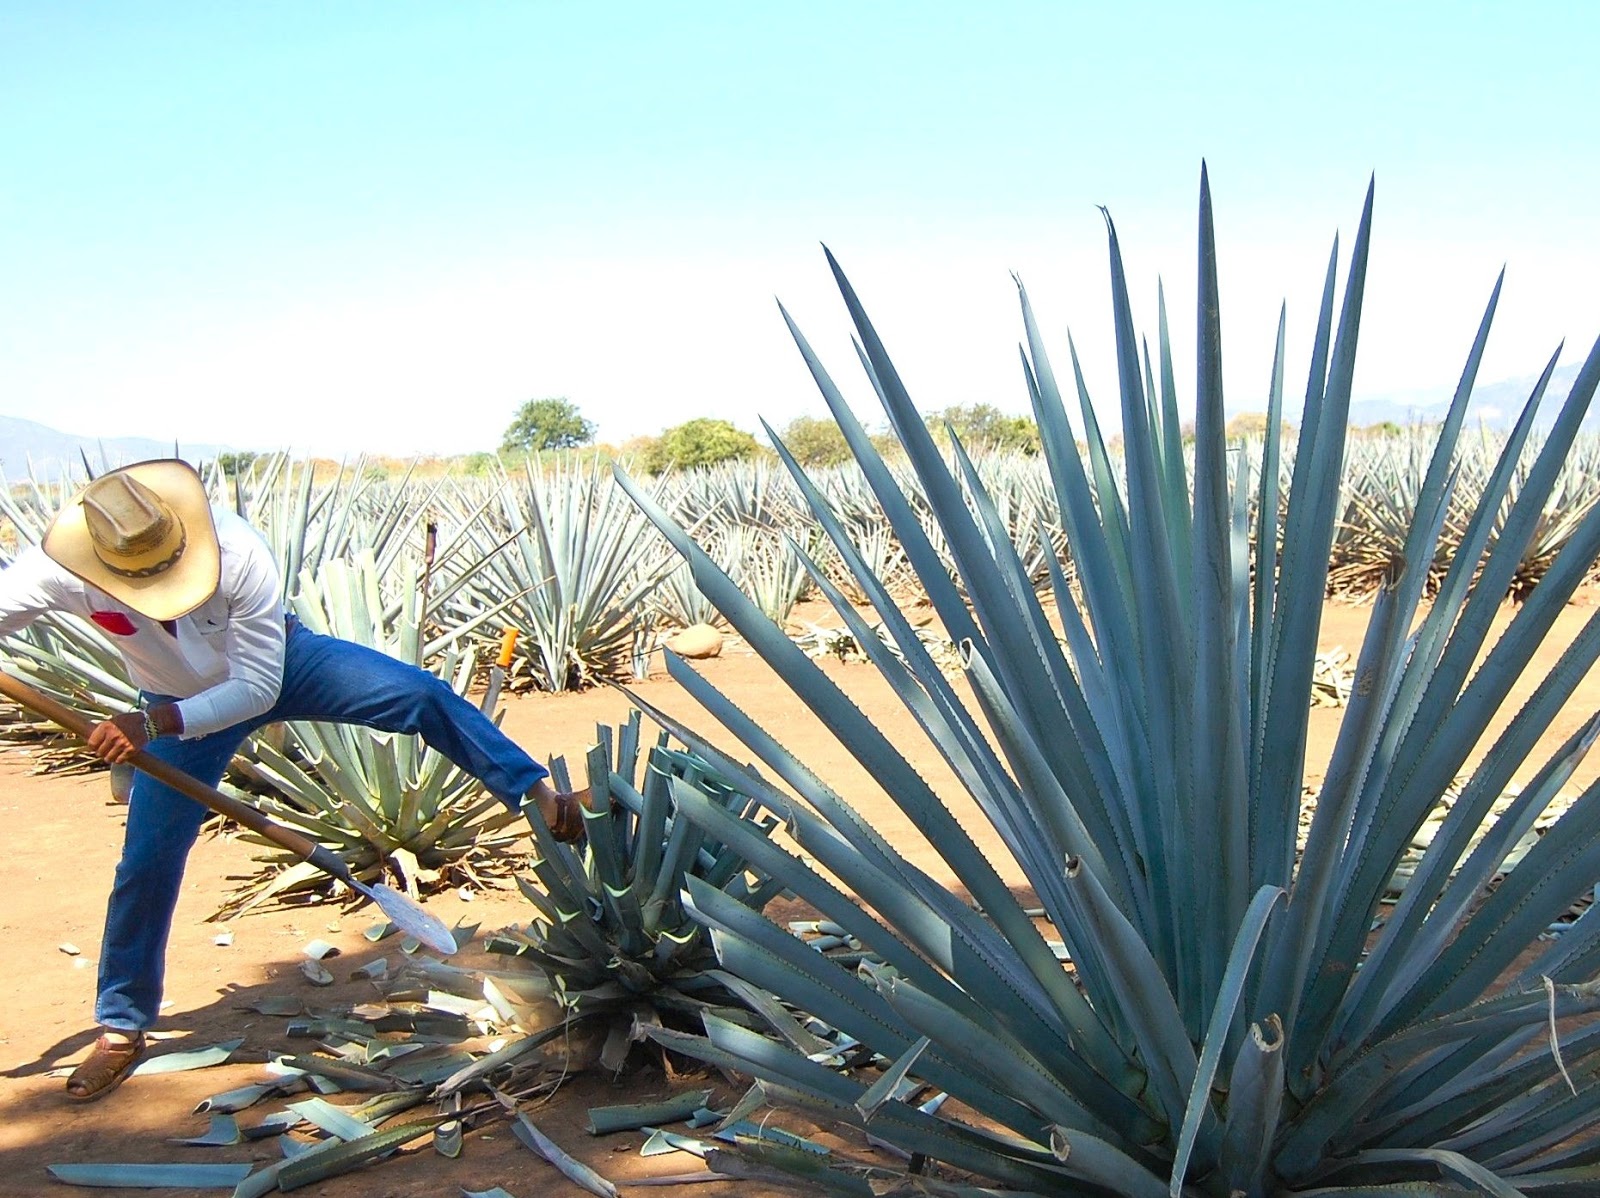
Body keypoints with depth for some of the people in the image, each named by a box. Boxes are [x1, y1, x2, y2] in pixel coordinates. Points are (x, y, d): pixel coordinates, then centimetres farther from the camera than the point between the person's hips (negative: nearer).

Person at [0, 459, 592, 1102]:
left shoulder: (239, 552, -35)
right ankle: (122, 1028, 18)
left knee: (423, 694, -20)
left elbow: (258, 688, -30)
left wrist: (154, 724, -40)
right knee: (148, 860, 0)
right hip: (181, 705, 2)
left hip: (281, 661, -1)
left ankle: (542, 798, -8)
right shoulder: (59, 574, -30)